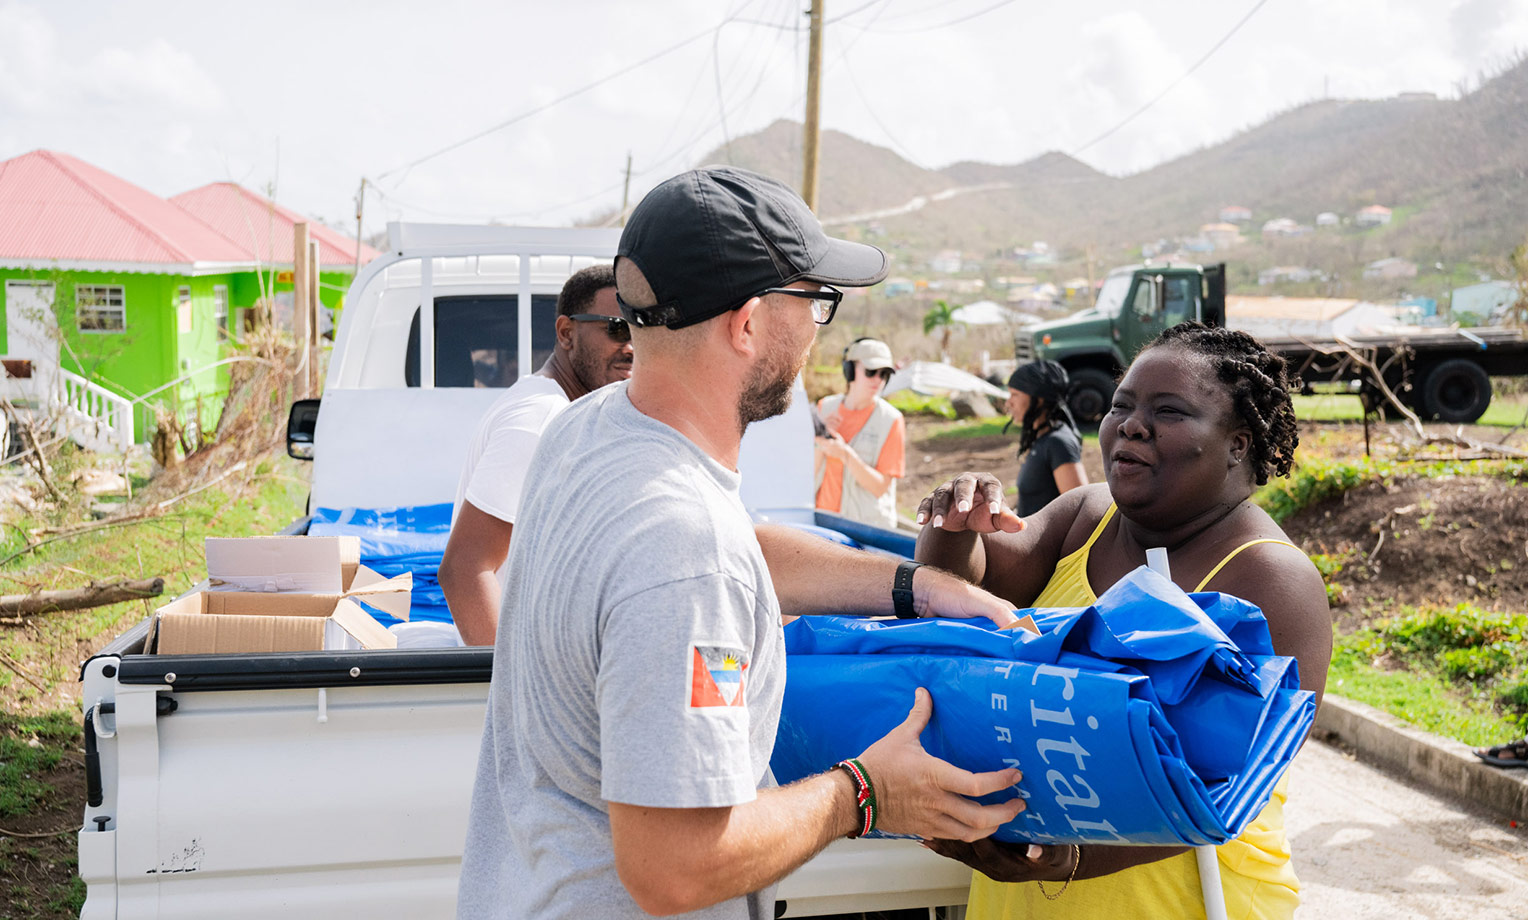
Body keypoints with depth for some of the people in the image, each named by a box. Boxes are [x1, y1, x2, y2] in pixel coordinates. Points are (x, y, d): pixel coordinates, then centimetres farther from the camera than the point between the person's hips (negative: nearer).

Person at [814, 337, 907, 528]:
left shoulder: (891, 420, -8)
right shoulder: (825, 407, 5)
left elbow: (880, 487, -12)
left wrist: (845, 454, -23)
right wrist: (823, 442, -14)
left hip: (867, 524, -3)